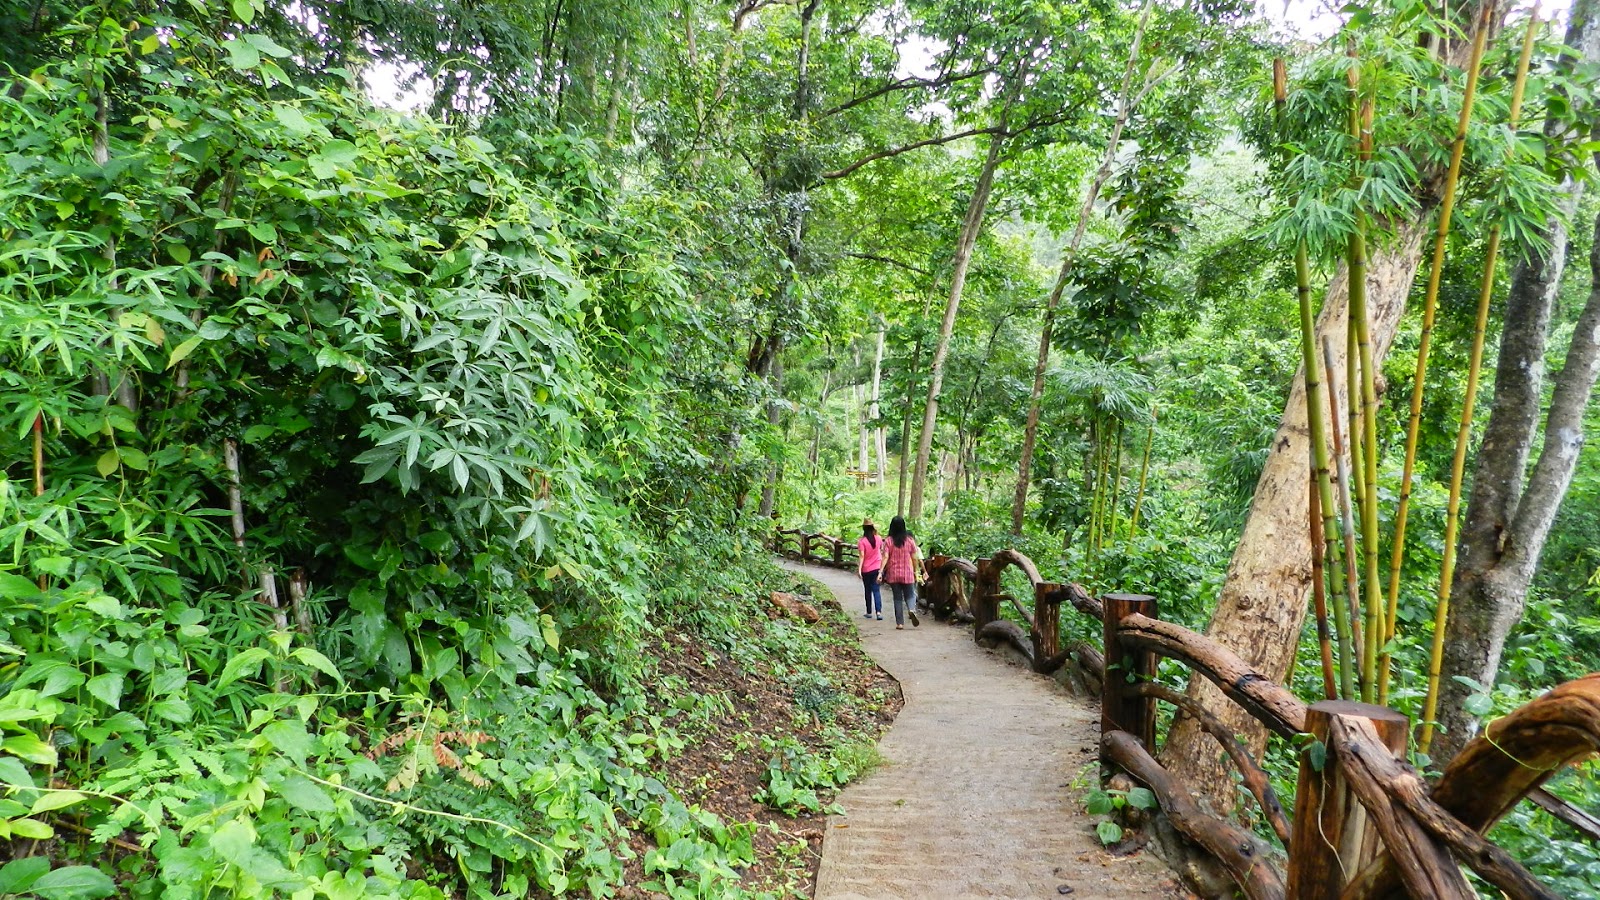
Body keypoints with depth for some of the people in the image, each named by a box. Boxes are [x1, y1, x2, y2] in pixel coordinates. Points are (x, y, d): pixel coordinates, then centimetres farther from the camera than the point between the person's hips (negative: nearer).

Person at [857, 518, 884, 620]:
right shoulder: (878, 539, -3)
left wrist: (859, 569, -20)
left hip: (866, 569, -2)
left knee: (868, 591, 13)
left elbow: (862, 556, -18)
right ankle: (879, 611, -16)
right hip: (877, 568, 2)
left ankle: (869, 612, 22)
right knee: (876, 590, 2)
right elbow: (882, 550, 13)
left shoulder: (862, 541, -13)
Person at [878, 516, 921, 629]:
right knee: (908, 596, 11)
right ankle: (911, 610, -21)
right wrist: (915, 572, 10)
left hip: (893, 574, 0)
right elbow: (914, 558, 0)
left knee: (897, 598, 9)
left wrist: (880, 572, -14)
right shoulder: (909, 540, -3)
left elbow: (885, 557, -13)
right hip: (907, 574, 0)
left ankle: (900, 622, 6)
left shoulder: (888, 541, -6)